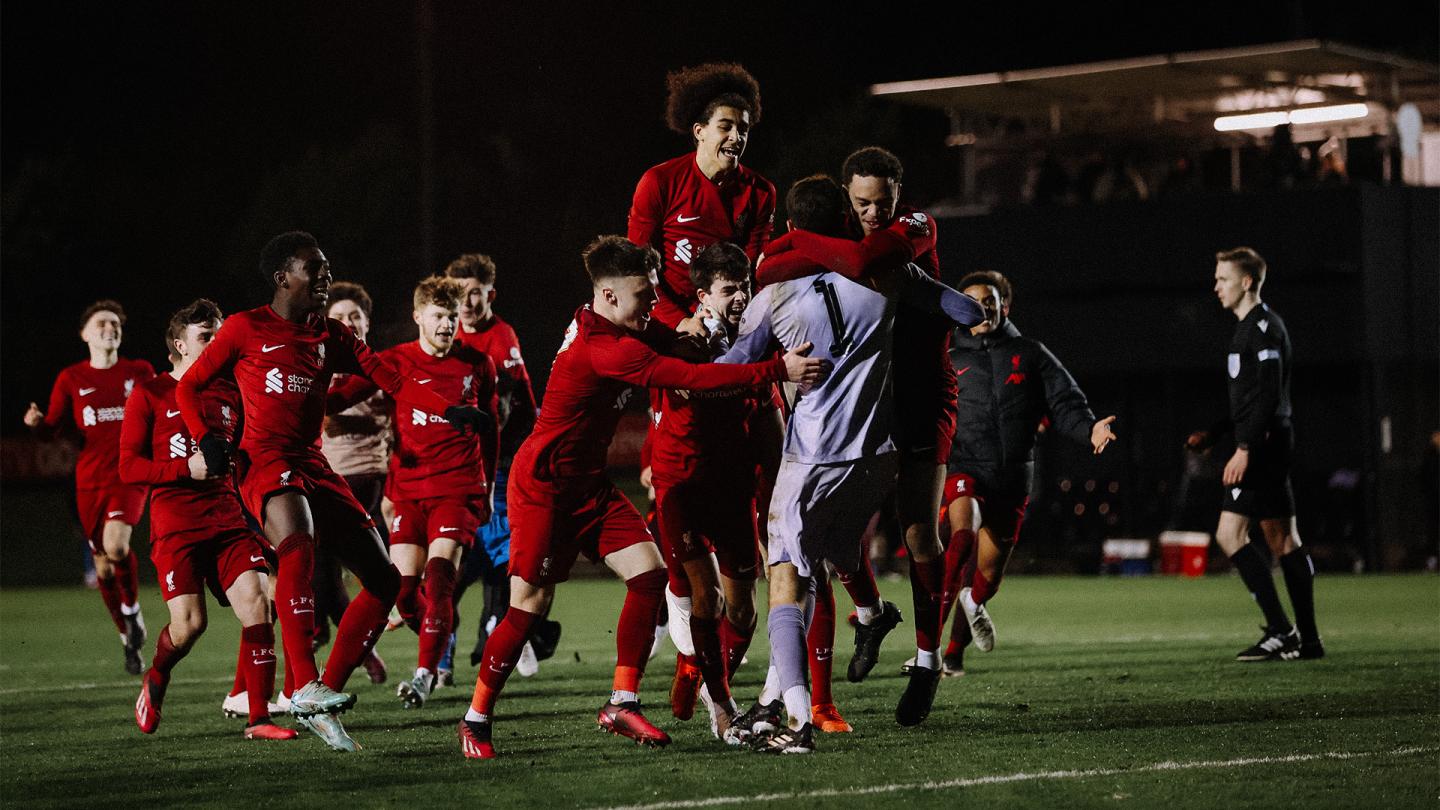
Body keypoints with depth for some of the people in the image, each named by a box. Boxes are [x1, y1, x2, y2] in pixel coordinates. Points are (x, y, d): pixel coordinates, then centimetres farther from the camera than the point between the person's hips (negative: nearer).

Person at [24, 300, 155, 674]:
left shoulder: (140, 372, 6)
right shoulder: (71, 379, 5)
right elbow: (52, 429, 3)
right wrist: (37, 422, -19)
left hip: (130, 475, -2)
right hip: (90, 481, 2)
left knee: (115, 545, -27)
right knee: (103, 566, 4)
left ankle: (133, 611, 0)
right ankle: (129, 638, 23)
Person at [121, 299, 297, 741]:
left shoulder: (229, 394, 16)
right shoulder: (150, 395, 2)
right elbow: (129, 467, -3)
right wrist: (189, 469, -15)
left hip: (227, 518, 4)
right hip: (175, 525, -4)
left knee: (256, 604, -14)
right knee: (190, 622, -13)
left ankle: (258, 718, -8)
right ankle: (154, 682, 22)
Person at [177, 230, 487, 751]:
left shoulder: (333, 337, 17)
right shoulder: (246, 329, 3)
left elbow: (393, 383, 12)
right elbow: (188, 387, 7)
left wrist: (451, 411, -3)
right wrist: (207, 439, -10)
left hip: (314, 466, 7)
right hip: (264, 460, -7)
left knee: (384, 580, -1)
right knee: (298, 538, -38)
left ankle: (323, 701, 6)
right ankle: (304, 687, -41)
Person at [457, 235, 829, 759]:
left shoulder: (615, 330, 3)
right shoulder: (605, 348, -26)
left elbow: (671, 343, 18)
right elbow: (690, 377, -32)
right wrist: (777, 371, -33)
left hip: (587, 484, 9)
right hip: (543, 485, -9)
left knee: (649, 572, -4)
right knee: (528, 606, -5)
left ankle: (622, 704, 1)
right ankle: (476, 719, 10)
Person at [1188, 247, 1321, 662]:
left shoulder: (1264, 326, -12)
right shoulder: (1249, 328, 20)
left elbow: (1268, 394, -20)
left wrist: (1244, 448, -23)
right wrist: (1212, 434, 19)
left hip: (1264, 444, -10)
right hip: (1270, 446, 10)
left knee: (1230, 534, -13)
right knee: (1283, 540, 9)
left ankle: (1281, 630, -15)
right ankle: (1307, 639, 11)